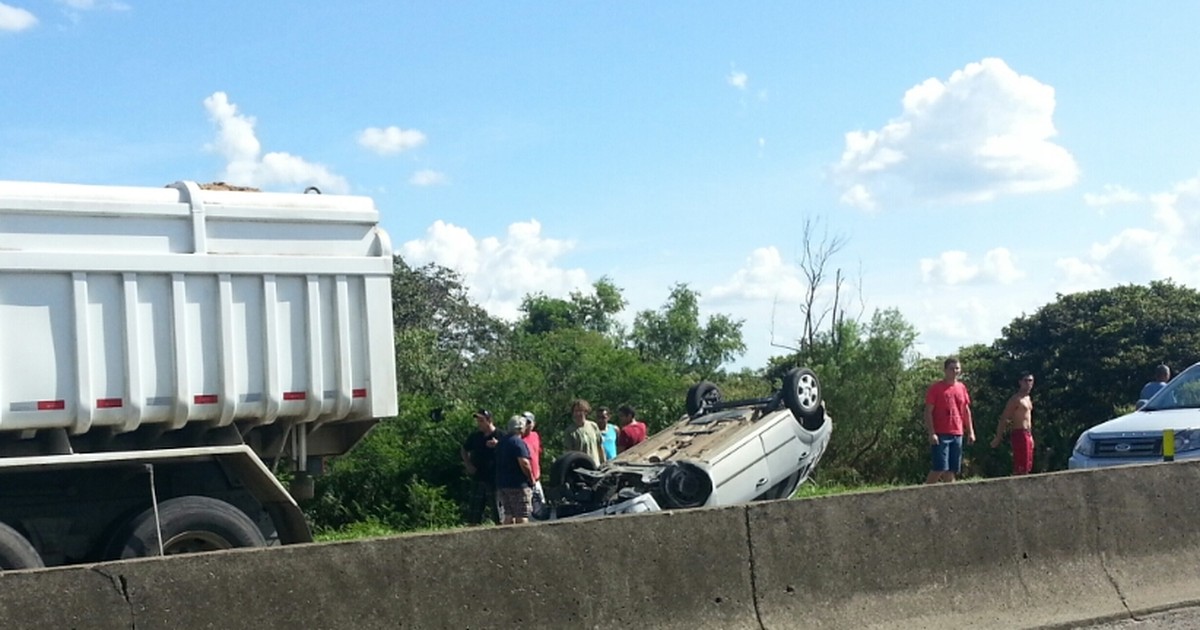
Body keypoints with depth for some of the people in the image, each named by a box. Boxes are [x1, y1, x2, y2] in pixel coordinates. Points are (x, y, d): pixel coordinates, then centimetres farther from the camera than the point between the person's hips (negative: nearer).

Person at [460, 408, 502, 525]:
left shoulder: (499, 436, -5)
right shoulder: (475, 436, 9)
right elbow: (464, 450, 25)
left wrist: (497, 445, -23)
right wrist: (468, 464, 11)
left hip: (494, 479, -5)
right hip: (477, 479, 5)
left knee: (498, 518, -2)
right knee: (473, 518, 7)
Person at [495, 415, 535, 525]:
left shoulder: (501, 441, 15)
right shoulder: (518, 442, -13)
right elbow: (524, 463, -22)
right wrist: (531, 479, -10)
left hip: (501, 484, 8)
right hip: (519, 485, -8)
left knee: (508, 516, 10)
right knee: (522, 517, -6)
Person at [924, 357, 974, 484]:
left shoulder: (962, 388, 13)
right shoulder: (935, 388, -4)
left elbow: (966, 411, 18)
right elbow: (928, 412, -8)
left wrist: (970, 431, 12)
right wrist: (932, 433, -16)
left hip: (957, 435, 6)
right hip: (940, 435, -6)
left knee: (951, 470, 7)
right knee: (938, 469, -11)